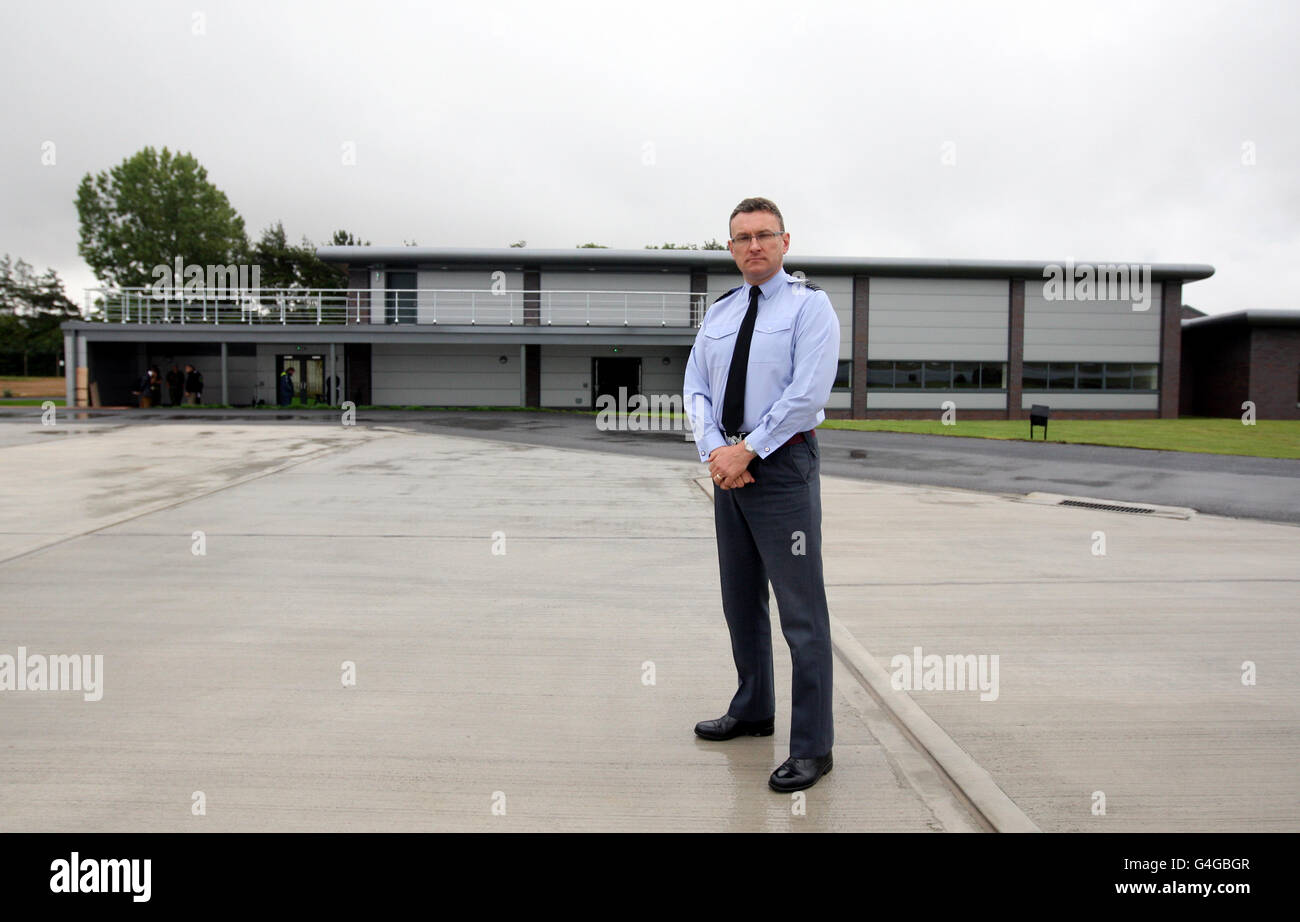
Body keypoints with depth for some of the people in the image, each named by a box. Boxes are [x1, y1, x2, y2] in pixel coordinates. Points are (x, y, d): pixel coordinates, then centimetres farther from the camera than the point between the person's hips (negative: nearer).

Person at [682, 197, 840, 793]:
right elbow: (696, 389, 7)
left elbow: (809, 392, -16)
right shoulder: (718, 314, 14)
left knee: (801, 611, -3)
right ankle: (752, 711, 35)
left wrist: (747, 450, -16)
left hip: (783, 465, -6)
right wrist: (714, 450, -11)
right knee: (740, 601, 17)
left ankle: (812, 747, 8)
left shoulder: (809, 305, -5)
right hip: (728, 470, 7)